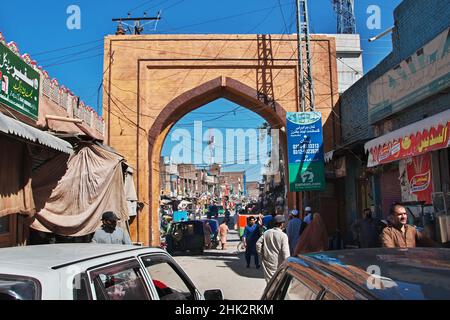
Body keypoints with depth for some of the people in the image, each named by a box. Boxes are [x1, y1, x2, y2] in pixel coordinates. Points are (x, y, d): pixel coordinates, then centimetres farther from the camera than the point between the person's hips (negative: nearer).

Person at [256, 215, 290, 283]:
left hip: (267, 261, 4)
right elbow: (285, 252, -16)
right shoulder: (283, 236, -13)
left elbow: (258, 244, 4)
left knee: (269, 281, 11)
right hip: (278, 264, -4)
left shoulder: (266, 233, 2)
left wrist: (262, 255, 12)